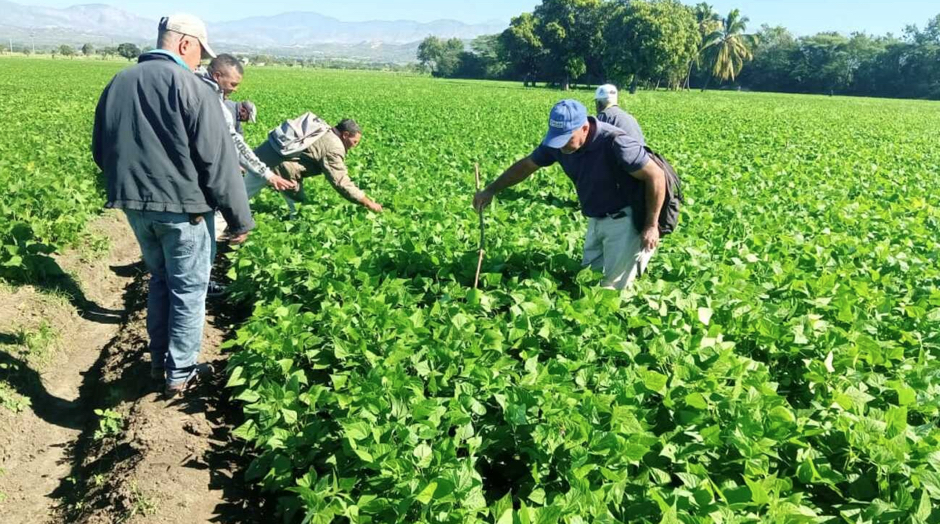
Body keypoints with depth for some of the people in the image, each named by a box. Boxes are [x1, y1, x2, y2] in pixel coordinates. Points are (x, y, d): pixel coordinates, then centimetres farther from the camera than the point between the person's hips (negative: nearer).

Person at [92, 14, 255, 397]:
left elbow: (101, 152, 17)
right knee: (188, 289, 7)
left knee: (160, 279, 23)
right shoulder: (189, 87, -13)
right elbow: (218, 161, -16)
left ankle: (159, 361, 32)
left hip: (134, 204, 7)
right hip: (183, 206, -7)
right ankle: (180, 374, 16)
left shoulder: (117, 84, 10)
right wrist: (240, 219, -11)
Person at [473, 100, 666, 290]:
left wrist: (652, 226, -20)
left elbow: (656, 176, -23)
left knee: (613, 287, -4)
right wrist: (491, 190, 2)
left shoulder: (614, 142, -29)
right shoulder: (558, 140, -9)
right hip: (597, 219, 7)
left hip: (623, 218, -7)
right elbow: (526, 165, 7)